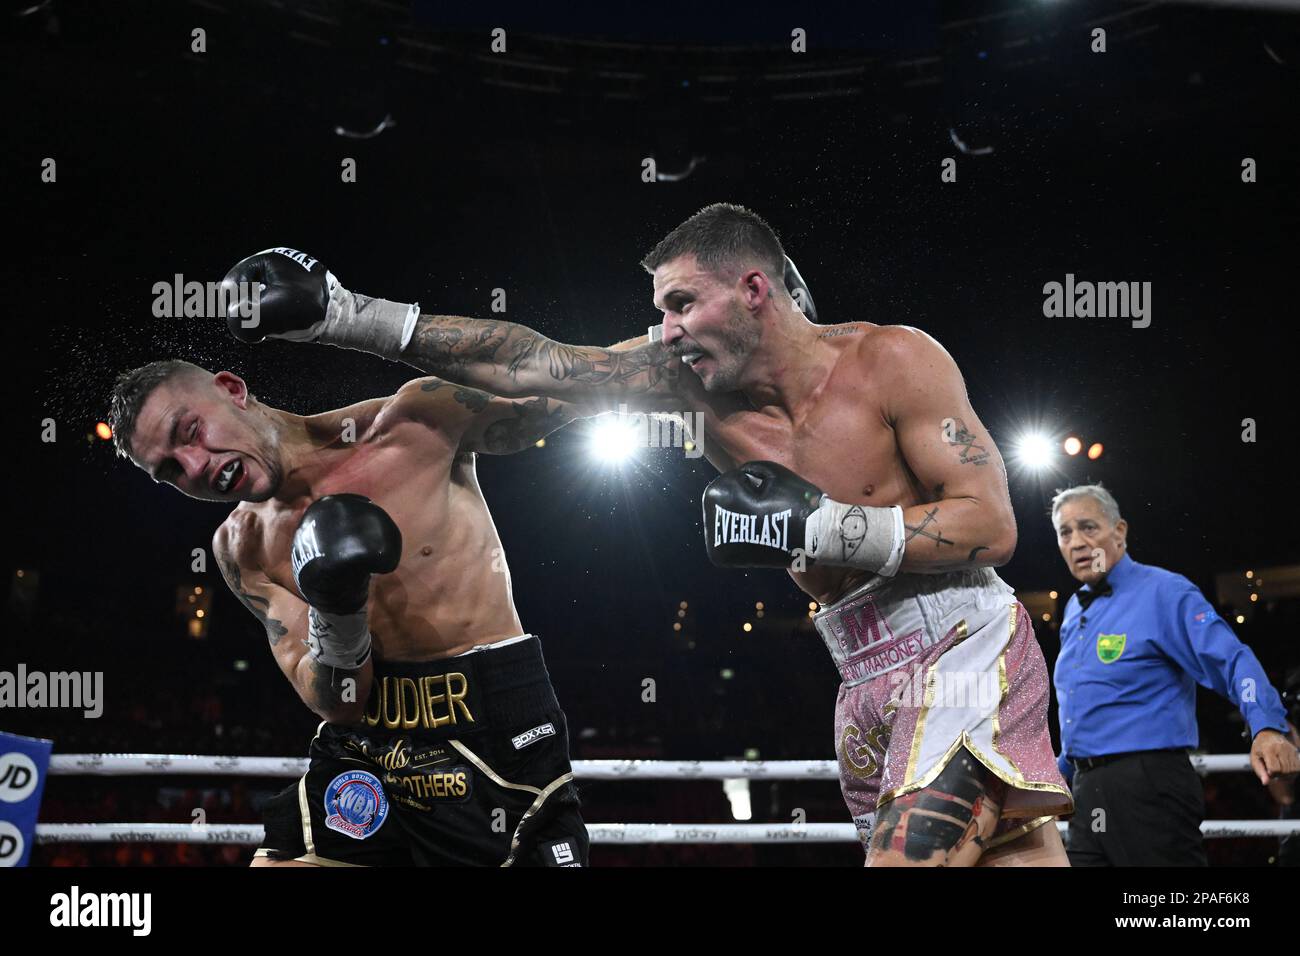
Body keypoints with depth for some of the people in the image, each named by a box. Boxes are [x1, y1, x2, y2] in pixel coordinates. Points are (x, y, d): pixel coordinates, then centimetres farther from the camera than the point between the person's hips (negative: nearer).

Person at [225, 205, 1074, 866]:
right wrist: (338, 314, -12)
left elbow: (992, 526, -16)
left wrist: (815, 527, -24)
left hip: (963, 652, -6)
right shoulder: (697, 377, 2)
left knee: (909, 855, -25)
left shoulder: (893, 361, -12)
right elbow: (529, 364, -5)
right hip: (869, 686, 6)